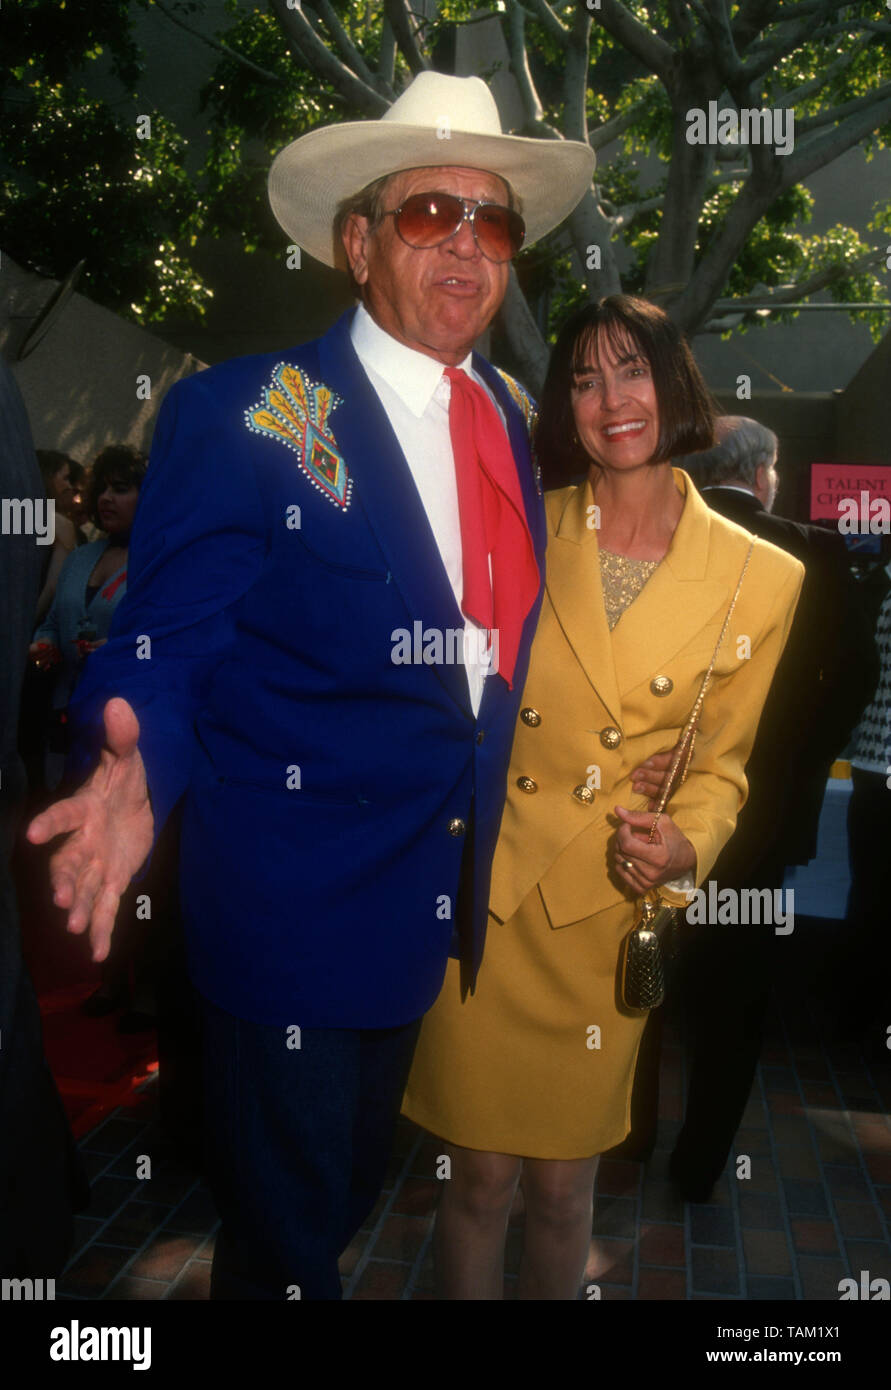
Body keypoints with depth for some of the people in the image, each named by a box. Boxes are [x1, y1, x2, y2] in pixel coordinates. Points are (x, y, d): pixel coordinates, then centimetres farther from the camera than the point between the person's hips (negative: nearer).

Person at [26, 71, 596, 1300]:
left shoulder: (509, 418, 6)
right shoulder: (241, 414, -14)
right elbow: (164, 655, -15)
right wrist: (142, 769, -35)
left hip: (435, 905, 6)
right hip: (296, 908, -6)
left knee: (348, 1198, 27)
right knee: (283, 1240, 13)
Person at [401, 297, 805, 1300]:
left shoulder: (759, 577, -3)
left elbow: (719, 762, 6)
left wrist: (686, 847, -14)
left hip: (605, 917, 0)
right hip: (484, 893, 0)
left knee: (562, 1184, 16)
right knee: (481, 1178, 10)